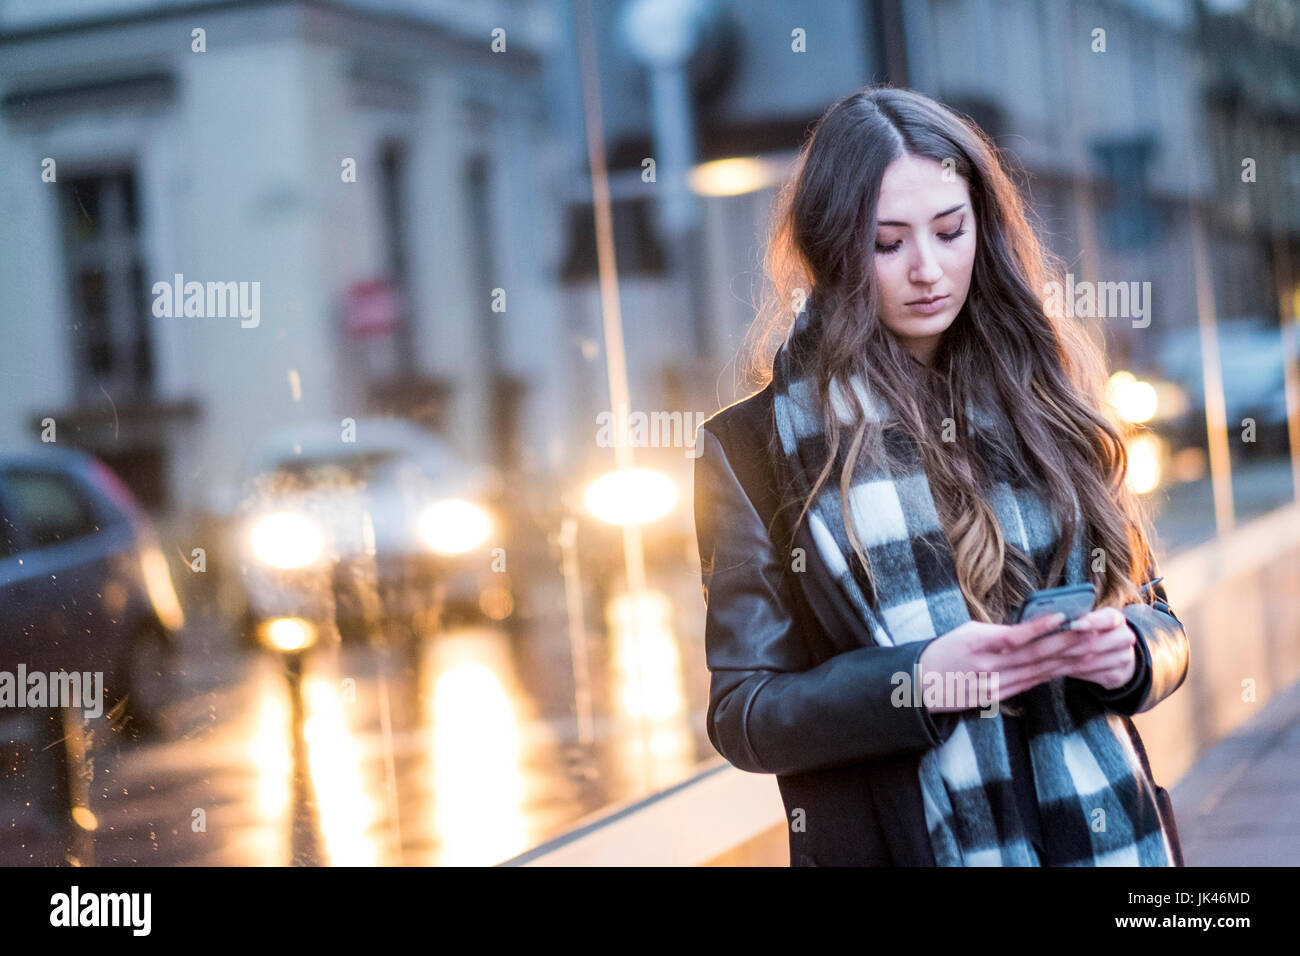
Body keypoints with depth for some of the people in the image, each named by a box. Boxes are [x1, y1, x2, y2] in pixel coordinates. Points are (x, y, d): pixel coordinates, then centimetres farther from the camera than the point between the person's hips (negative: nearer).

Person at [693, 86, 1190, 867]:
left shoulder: (1042, 395, 4)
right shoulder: (753, 445, -4)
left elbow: (1153, 612, 11)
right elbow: (742, 712, -6)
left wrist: (1128, 650, -11)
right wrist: (921, 681, -21)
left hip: (1107, 829, 3)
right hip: (899, 840, -3)